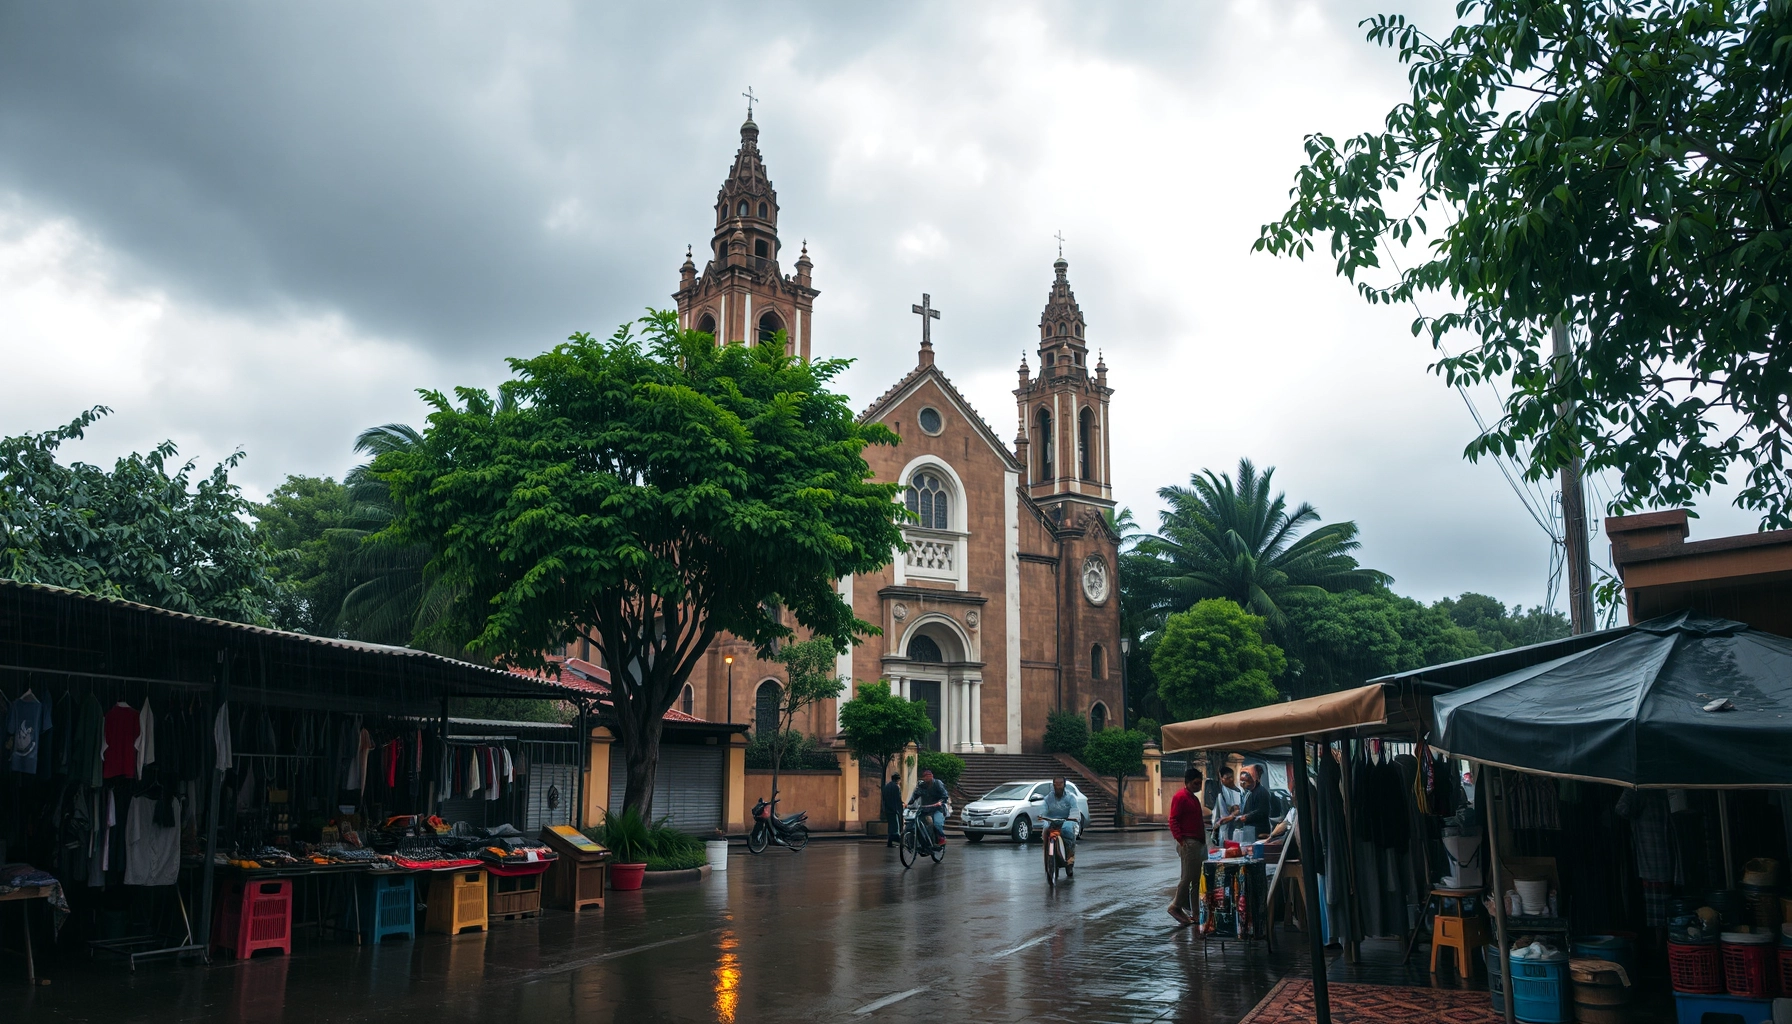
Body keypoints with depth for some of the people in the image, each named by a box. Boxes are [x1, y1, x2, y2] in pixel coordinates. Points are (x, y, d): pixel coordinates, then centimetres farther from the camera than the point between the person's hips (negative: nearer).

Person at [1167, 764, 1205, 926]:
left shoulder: (1194, 798, 19)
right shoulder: (1180, 797, -11)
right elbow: (1173, 820, -16)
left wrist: (1203, 839, 20)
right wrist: (1181, 840, -20)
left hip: (1199, 843, 10)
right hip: (1188, 843, -10)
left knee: (1198, 878, 9)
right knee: (1188, 877, -9)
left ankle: (1196, 912, 13)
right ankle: (1176, 906, 0)